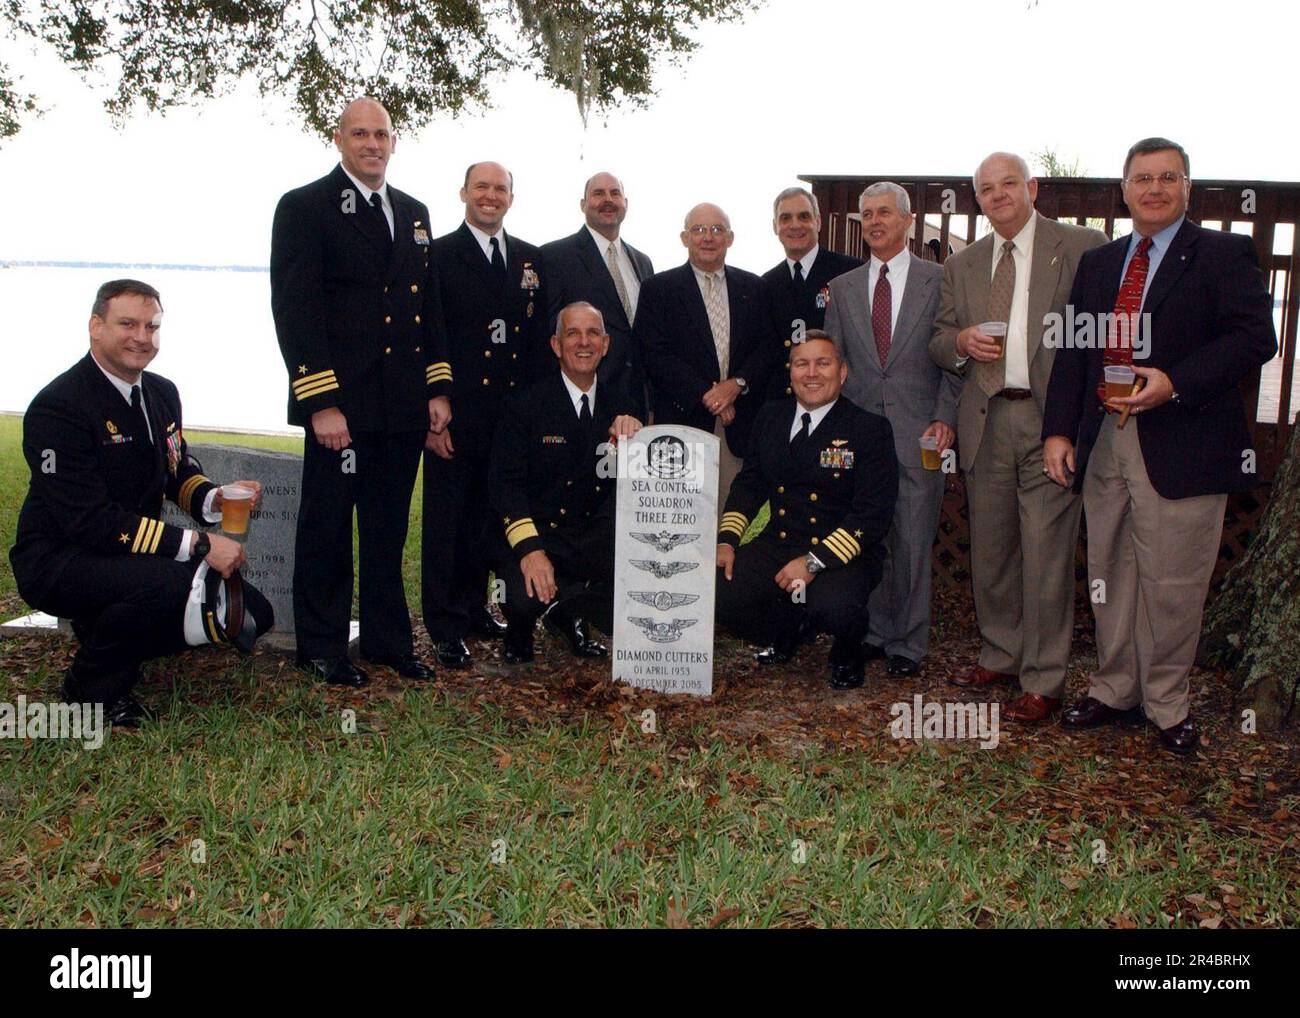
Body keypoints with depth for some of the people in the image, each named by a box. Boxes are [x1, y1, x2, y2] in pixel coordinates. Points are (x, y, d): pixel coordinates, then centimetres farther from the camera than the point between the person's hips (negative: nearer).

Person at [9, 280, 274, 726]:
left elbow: (178, 471, 17)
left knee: (253, 614, -2)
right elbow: (89, 521, -26)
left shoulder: (162, 393, 6)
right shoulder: (57, 406, -19)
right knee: (169, 583, -38)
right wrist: (197, 545, -30)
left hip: (136, 553, 8)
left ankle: (103, 629, 13)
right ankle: (91, 687, -9)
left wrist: (215, 498, -8)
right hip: (57, 561, -8)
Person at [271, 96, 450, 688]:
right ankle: (322, 650, 16)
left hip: (404, 405, 6)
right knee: (326, 528, 5)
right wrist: (320, 403, -16)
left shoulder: (414, 213, 16)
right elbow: (294, 310, -10)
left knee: (388, 528, 13)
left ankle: (387, 640, 24)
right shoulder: (304, 208, -2)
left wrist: (438, 388, 9)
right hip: (340, 402, -5)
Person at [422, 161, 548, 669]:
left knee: (487, 516, 14)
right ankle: (446, 626, 9)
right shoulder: (438, 255, -1)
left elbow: (540, 337, 13)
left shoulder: (530, 259, 13)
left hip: (512, 413, 5)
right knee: (446, 519, 2)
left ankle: (473, 605, 28)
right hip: (455, 414, -4)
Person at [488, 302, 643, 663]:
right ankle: (521, 622, 9)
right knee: (525, 600, -34)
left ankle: (569, 610, 7)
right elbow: (504, 482, -13)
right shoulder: (526, 403, -6)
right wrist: (529, 548, -27)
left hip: (597, 538, 5)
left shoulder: (621, 403, 7)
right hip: (537, 535, -4)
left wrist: (634, 438, -19)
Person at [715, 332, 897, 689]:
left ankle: (848, 649, 5)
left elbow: (873, 513, -13)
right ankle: (786, 632, 16)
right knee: (720, 593, -18)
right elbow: (749, 483, 15)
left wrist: (815, 562, -23)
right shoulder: (771, 416, 10)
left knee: (833, 608, -35)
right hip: (777, 544, 5)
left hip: (842, 554, -4)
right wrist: (727, 540, -3)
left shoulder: (870, 429, -6)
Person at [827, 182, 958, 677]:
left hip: (918, 432, -2)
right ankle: (876, 631, 19)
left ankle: (908, 643, 11)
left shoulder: (940, 280, 4)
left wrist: (945, 417, -7)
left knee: (913, 541, 0)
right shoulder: (842, 288, 13)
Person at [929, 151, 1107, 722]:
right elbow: (937, 344, 16)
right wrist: (961, 342, -8)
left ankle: (1043, 682, 8)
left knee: (1046, 555, -4)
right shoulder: (961, 266, 15)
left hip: (1051, 419, -5)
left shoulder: (1083, 247, 1)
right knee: (989, 550, 13)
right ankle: (1000, 657, 30)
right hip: (985, 422, 5)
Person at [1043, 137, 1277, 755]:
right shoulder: (1097, 264, 16)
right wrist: (1058, 431, 4)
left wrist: (1175, 382, -20)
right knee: (1109, 577, 12)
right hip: (1103, 444, 5)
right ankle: (1114, 689, 26)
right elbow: (1071, 352, 13)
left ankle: (1167, 704, 17)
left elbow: (1255, 338, -9)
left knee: (1172, 584, 1)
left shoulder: (1225, 255, 1)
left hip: (1181, 448, -5)